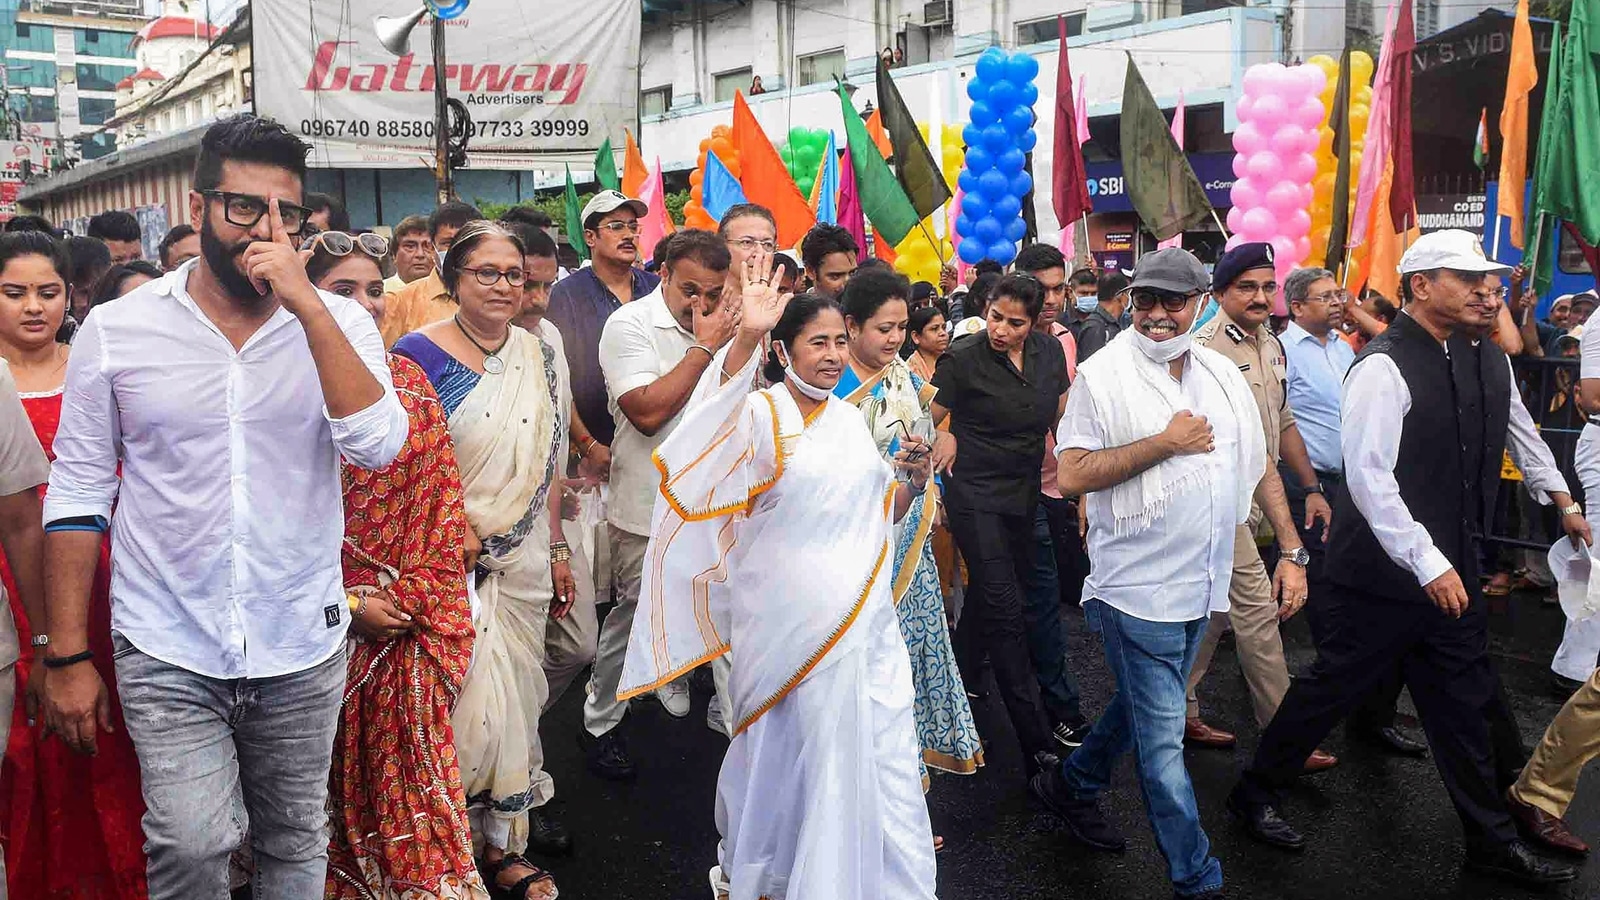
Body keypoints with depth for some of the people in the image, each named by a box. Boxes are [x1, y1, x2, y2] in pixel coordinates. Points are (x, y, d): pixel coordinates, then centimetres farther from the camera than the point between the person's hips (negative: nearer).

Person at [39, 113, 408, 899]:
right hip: (167, 653, -1)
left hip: (303, 647, 1)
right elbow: (78, 493, 1)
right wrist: (67, 654, 0)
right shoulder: (117, 329, -3)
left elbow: (378, 446, -19)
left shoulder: (338, 323, -2)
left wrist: (309, 307, -24)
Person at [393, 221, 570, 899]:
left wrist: (556, 550, 13)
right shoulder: (420, 353, -9)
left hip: (525, 558, 5)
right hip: (453, 559, -5)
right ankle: (496, 846, 17)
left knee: (519, 688, 13)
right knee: (476, 697, -2)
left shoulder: (538, 355, 8)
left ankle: (518, 806, 33)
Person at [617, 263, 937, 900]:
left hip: (867, 620, 6)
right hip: (792, 627, -5)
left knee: (881, 758, 11)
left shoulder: (851, 420, 10)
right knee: (794, 757, 9)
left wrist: (912, 480, -1)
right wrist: (746, 337, -50)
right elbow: (719, 416, -35)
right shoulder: (762, 414, -10)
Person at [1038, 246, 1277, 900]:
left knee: (1144, 706, 21)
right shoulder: (1104, 374, -10)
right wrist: (1167, 442, -19)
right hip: (1139, 587, -6)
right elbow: (1072, 476, -18)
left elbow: (1260, 466, 12)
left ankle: (1070, 785, 44)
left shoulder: (1221, 373, 7)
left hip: (1202, 585, 7)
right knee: (1162, 738, 0)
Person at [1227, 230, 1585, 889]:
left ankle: (1492, 842, 30)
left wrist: (1561, 499, 32)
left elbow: (1520, 431, 25)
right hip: (1385, 572, -8)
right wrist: (1428, 564, -25)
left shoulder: (1488, 360, 7)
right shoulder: (1385, 366, -19)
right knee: (1334, 686, 5)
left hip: (1451, 570, 8)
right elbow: (1369, 476, -24)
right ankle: (1256, 792, 25)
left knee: (1462, 704, 16)